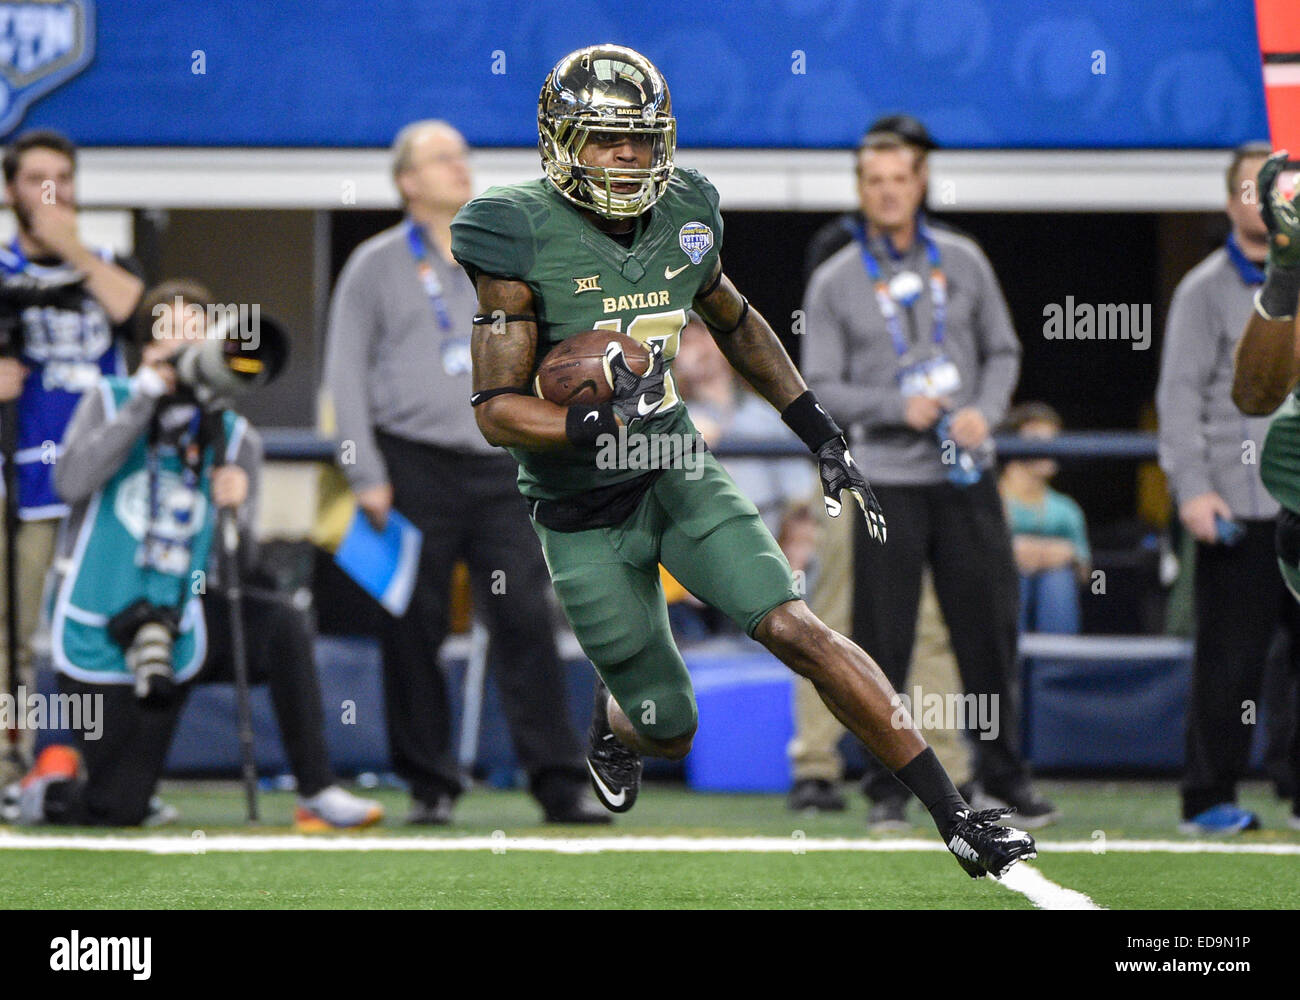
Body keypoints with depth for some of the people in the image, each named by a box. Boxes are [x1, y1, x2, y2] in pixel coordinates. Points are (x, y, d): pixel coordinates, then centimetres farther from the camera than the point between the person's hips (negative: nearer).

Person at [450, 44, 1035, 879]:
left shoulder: (684, 218, -4)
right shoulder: (524, 238, -19)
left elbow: (737, 326, 17)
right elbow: (497, 410, -18)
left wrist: (823, 435, 15)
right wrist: (598, 426, -36)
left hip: (679, 473, 3)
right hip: (583, 516, -3)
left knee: (795, 628, -17)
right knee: (671, 733, 5)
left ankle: (956, 817, -18)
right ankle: (611, 724, 45)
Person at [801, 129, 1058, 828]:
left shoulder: (963, 262, 8)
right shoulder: (834, 282, 2)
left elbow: (1003, 351, 14)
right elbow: (820, 388, 0)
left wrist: (985, 411, -5)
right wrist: (898, 408, -14)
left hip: (966, 477, 2)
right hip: (888, 479, -2)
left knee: (989, 625, 3)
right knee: (883, 640, -3)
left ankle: (1004, 771, 15)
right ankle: (886, 786, 7)